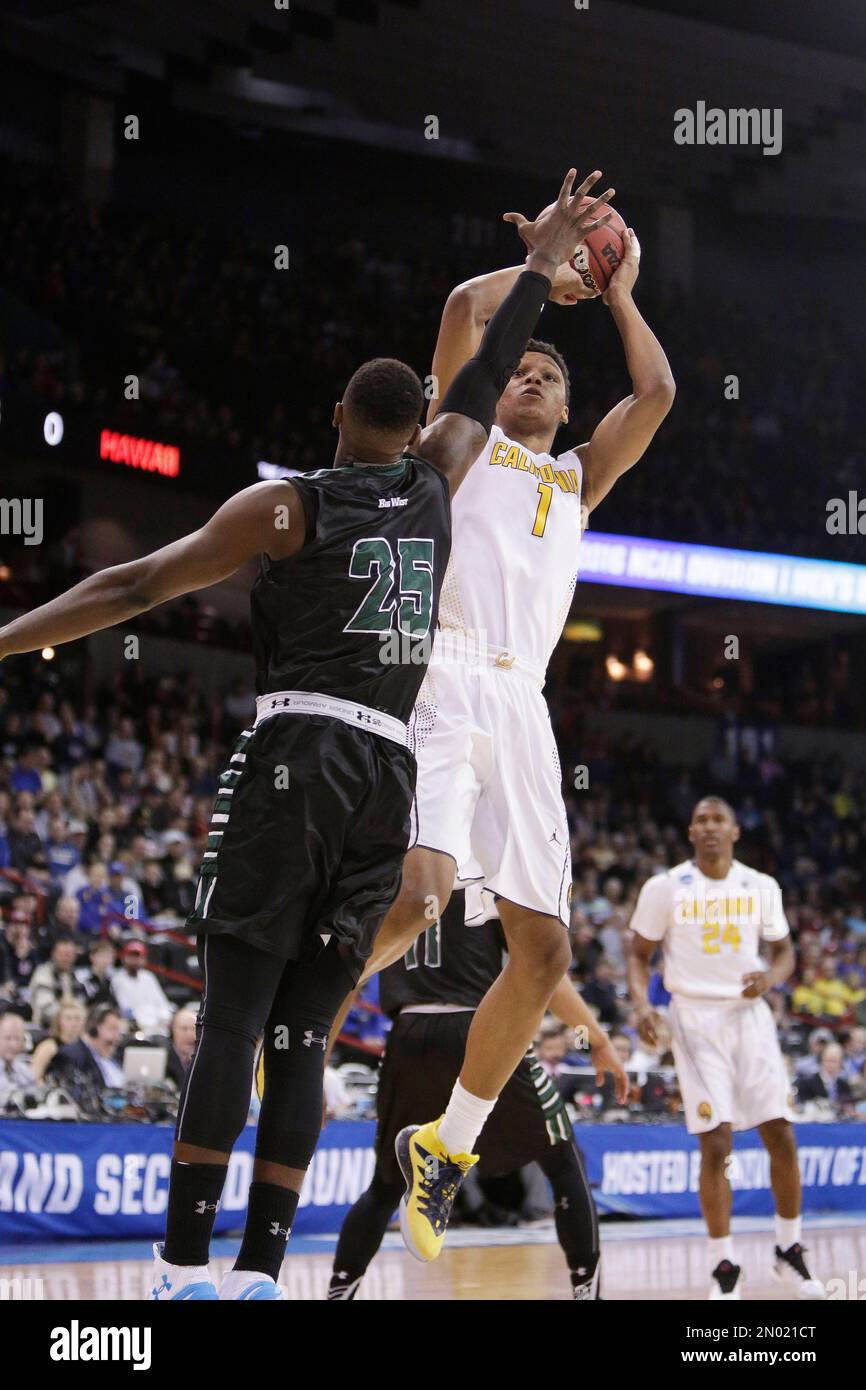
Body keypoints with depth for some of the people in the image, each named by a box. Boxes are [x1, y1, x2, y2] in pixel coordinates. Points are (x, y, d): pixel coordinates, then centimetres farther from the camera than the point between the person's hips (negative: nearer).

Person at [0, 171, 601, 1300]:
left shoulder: (287, 506, 3)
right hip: (390, 771, 4)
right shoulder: (434, 484, 14)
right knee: (303, 1027, 5)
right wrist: (543, 265, 43)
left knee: (235, 1010, -6)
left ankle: (185, 1264, -13)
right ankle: (260, 1271, -1)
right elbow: (484, 383, 31)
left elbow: (138, 585, -2)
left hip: (295, 752, -4)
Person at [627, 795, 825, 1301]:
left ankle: (790, 1251, 18)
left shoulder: (762, 888, 3)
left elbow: (784, 950, 14)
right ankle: (724, 1267, 4)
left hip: (749, 1016, 3)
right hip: (696, 1020, -2)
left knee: (782, 1139, 0)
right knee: (716, 1147, -7)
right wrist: (643, 1005, -14)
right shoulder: (664, 889, -3)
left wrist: (771, 976, -9)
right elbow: (640, 955, 4)